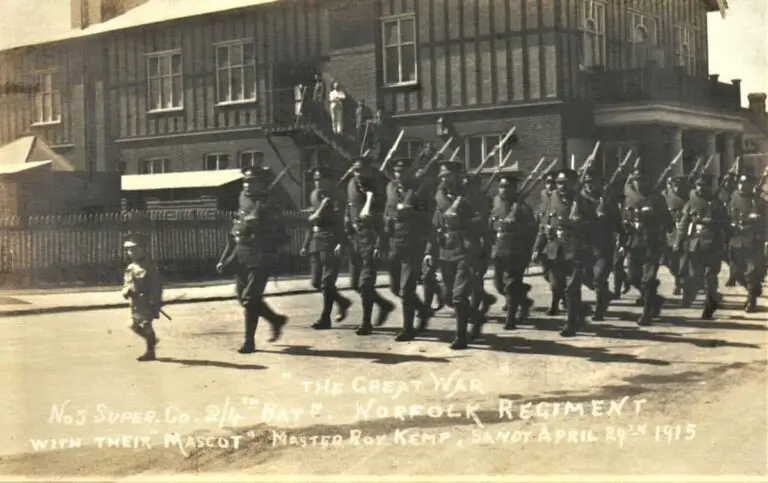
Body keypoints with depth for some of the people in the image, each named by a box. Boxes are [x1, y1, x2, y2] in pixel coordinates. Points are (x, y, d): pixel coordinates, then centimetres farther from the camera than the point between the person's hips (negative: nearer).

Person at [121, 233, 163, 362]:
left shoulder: (149, 266, -11)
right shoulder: (131, 267, 13)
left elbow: (156, 284, -15)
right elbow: (127, 283, 21)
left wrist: (153, 301, -20)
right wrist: (126, 291, -2)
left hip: (147, 302, -8)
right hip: (136, 302, 8)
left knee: (145, 325, -8)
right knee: (134, 326, 12)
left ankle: (150, 352, 3)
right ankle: (152, 340, 33)